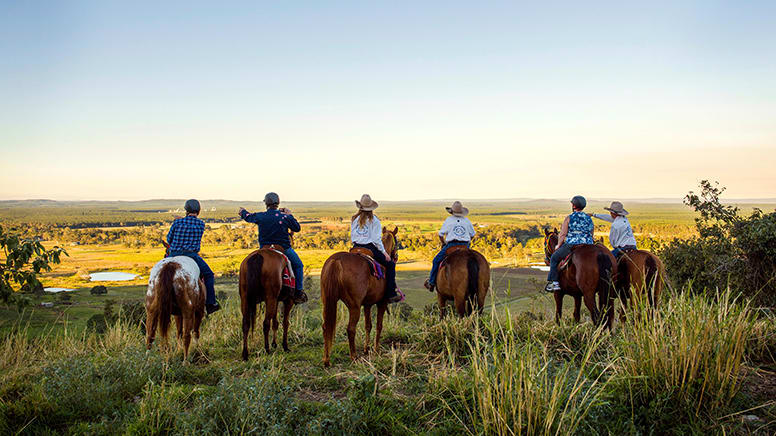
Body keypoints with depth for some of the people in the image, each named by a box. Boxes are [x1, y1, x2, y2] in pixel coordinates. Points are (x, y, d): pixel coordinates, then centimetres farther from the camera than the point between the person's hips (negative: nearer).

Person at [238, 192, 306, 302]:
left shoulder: (260, 216, -4)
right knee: (298, 265, 16)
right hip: (284, 249, -3)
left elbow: (248, 217, 18)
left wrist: (242, 211, 41)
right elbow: (297, 228, 1)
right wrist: (290, 215, 12)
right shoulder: (284, 217, -10)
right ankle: (299, 292, 9)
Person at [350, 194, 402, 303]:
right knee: (390, 264, 6)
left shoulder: (354, 219, 8)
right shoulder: (374, 220, -5)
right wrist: (384, 252, -2)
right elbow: (376, 239, -10)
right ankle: (391, 294, -1)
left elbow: (352, 237, 12)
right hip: (370, 248, -5)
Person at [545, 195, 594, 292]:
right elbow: (591, 235, 16)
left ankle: (554, 282, 4)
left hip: (571, 245, -5)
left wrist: (558, 246, 10)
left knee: (554, 258, 13)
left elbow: (562, 235, -4)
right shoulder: (589, 218, 11)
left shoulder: (569, 218, -3)